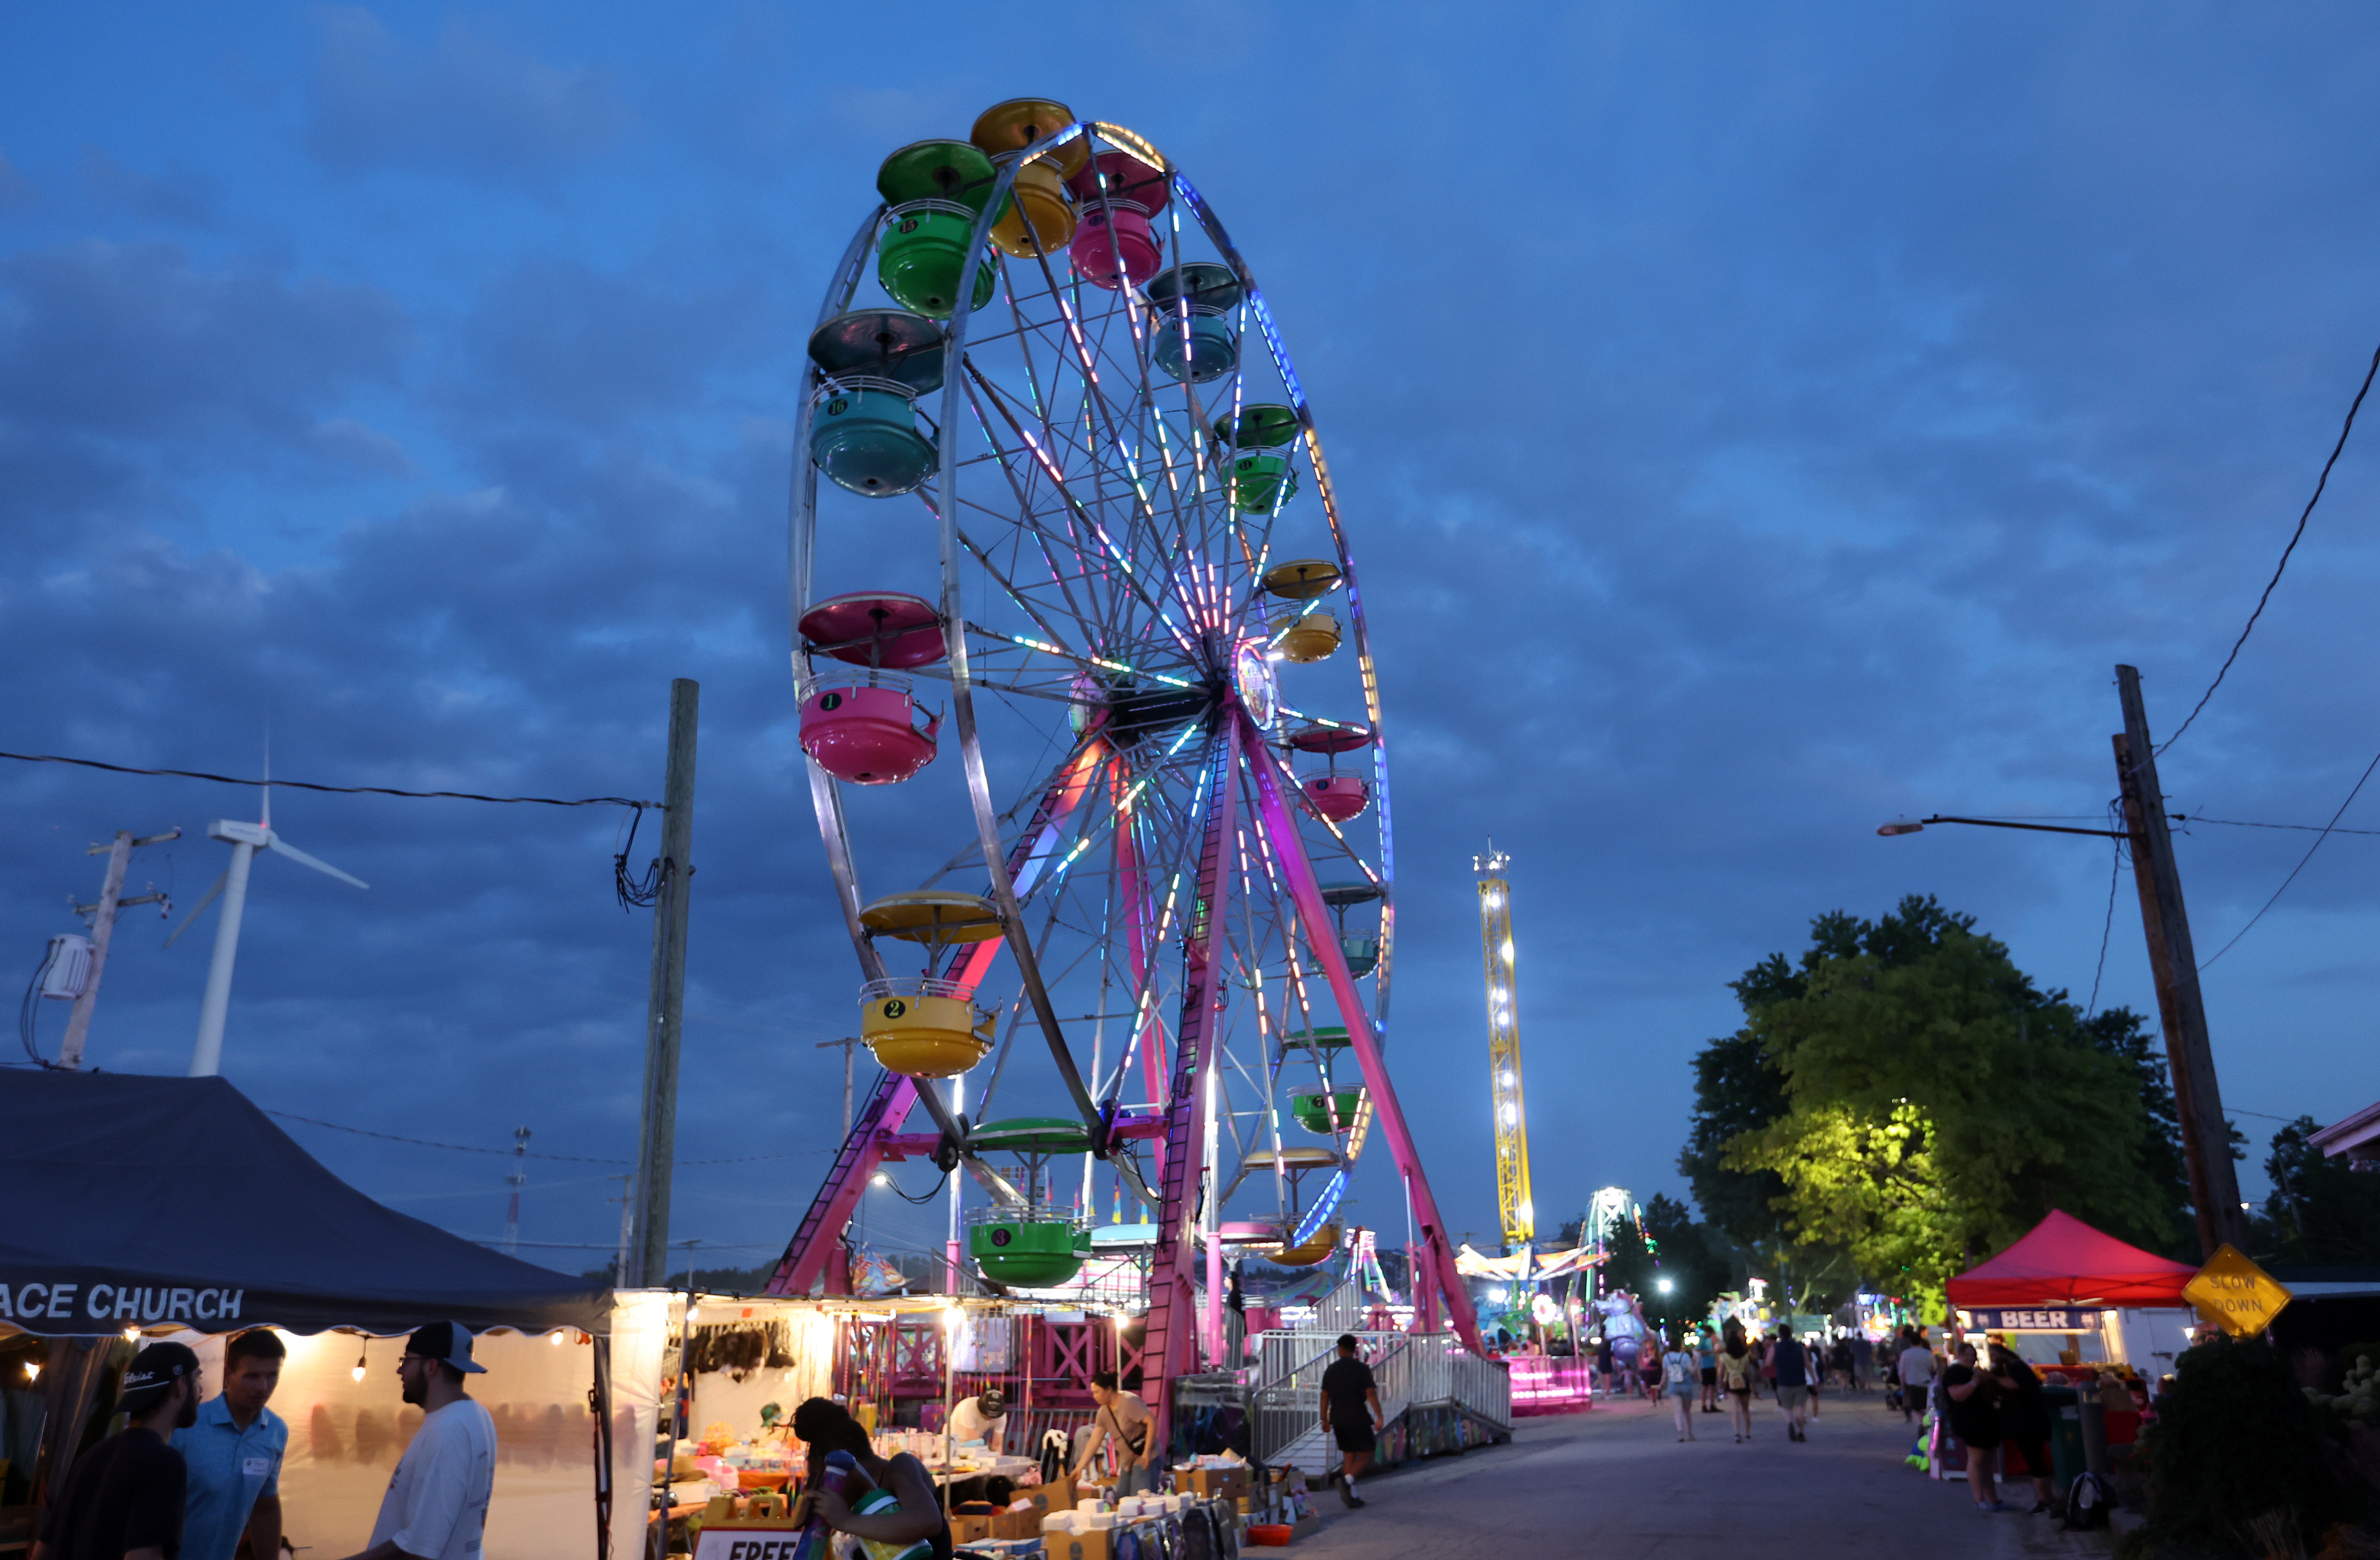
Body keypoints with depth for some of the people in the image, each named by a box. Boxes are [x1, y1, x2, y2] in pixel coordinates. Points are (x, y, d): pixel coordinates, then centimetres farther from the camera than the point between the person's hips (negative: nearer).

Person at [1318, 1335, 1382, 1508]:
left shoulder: (1331, 1369, 6)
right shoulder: (1361, 1368, -7)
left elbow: (1325, 1396, 8)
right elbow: (1371, 1393, -14)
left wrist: (1325, 1419, 16)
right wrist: (1379, 1417, -13)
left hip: (1339, 1421, 5)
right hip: (1358, 1419, -4)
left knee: (1349, 1456, 13)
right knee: (1365, 1456, 3)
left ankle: (1352, 1495, 8)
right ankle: (1348, 1479, -21)